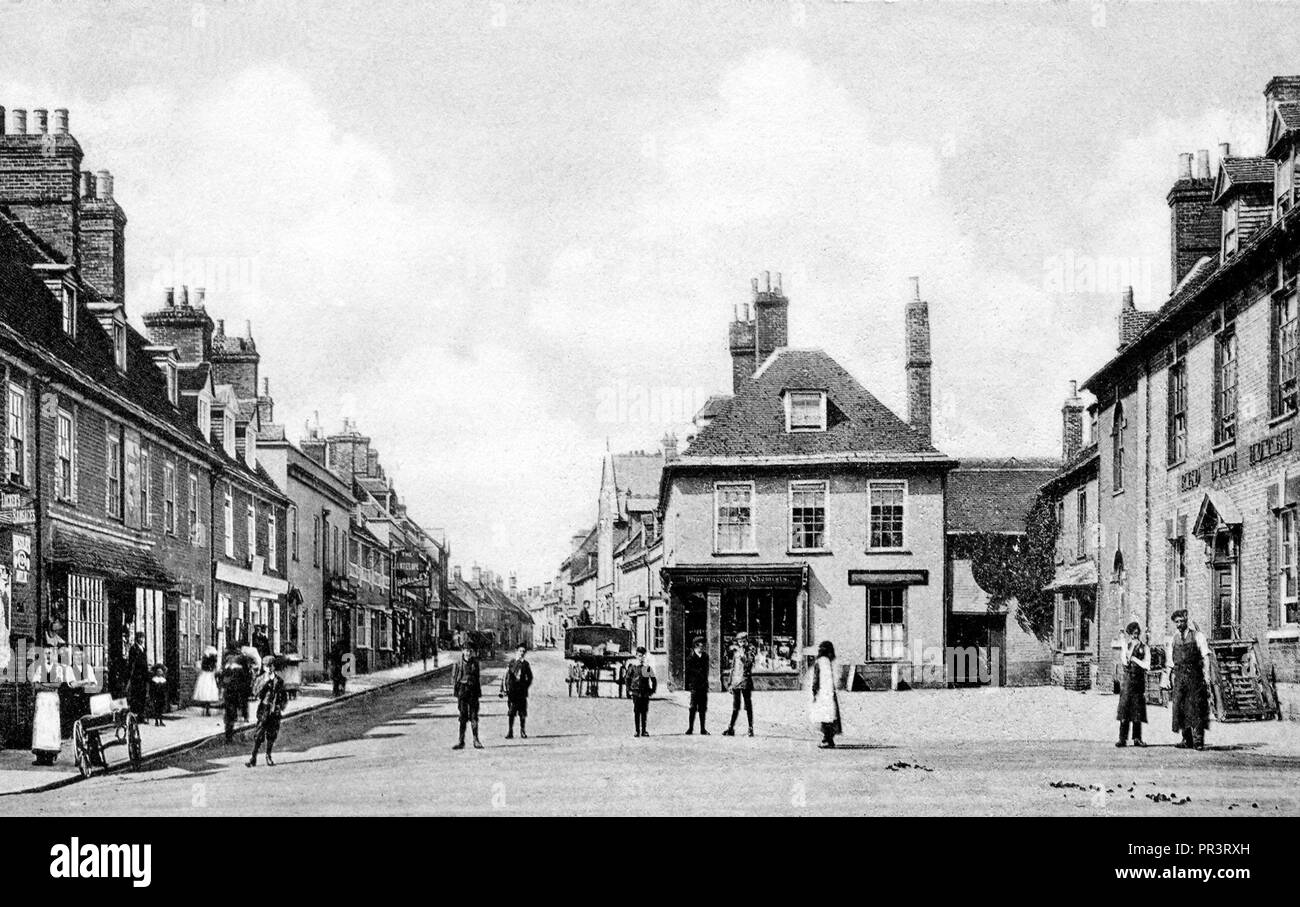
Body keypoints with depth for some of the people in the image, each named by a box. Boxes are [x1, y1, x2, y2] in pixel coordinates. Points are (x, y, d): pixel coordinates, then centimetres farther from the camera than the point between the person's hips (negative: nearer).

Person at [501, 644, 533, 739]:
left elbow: (530, 678, 14)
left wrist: (525, 687, 1)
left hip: (522, 692, 1)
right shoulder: (511, 662, 1)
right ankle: (510, 732, 3)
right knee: (511, 713, -1)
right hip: (512, 691, -1)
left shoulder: (526, 664, 7)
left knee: (523, 713, 3)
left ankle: (523, 731, 13)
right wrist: (504, 689, -5)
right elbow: (505, 676, 1)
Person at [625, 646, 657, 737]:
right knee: (636, 712, -2)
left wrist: (653, 691, 8)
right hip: (636, 692, -1)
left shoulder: (648, 667, 5)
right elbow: (628, 679, 8)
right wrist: (629, 690, 2)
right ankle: (637, 731, 1)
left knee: (645, 712, 3)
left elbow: (654, 680, 14)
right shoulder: (632, 666, 2)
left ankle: (644, 731, 10)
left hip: (646, 693, 2)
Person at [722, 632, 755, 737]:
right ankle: (731, 729, 3)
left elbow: (748, 663, -18)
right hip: (735, 681, 4)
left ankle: (751, 729, 3)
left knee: (748, 706, -1)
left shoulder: (750, 652, 0)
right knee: (735, 707, 4)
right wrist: (730, 683, 14)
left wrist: (741, 651, -20)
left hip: (746, 681, -4)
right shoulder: (735, 652, 13)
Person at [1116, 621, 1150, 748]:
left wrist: (1133, 658, -5)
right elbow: (1125, 662, -9)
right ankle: (1122, 739, -6)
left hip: (1139, 682, 1)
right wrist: (1130, 646, -9)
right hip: (1126, 681, -1)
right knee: (1124, 709, -6)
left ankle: (1137, 738, 7)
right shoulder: (1125, 648, 8)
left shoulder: (1144, 648, 8)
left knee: (1138, 711, 1)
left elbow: (1146, 665, -4)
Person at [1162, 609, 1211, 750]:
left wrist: (1207, 675, -10)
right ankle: (1187, 740, 9)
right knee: (1180, 707, 0)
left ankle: (1198, 741, -5)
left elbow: (1205, 656, -1)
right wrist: (1167, 678, 9)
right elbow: (1171, 662, 16)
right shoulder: (1173, 639, 13)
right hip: (1179, 675, 4)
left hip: (1195, 674, -4)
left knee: (1196, 707, -7)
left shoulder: (1197, 636, 3)